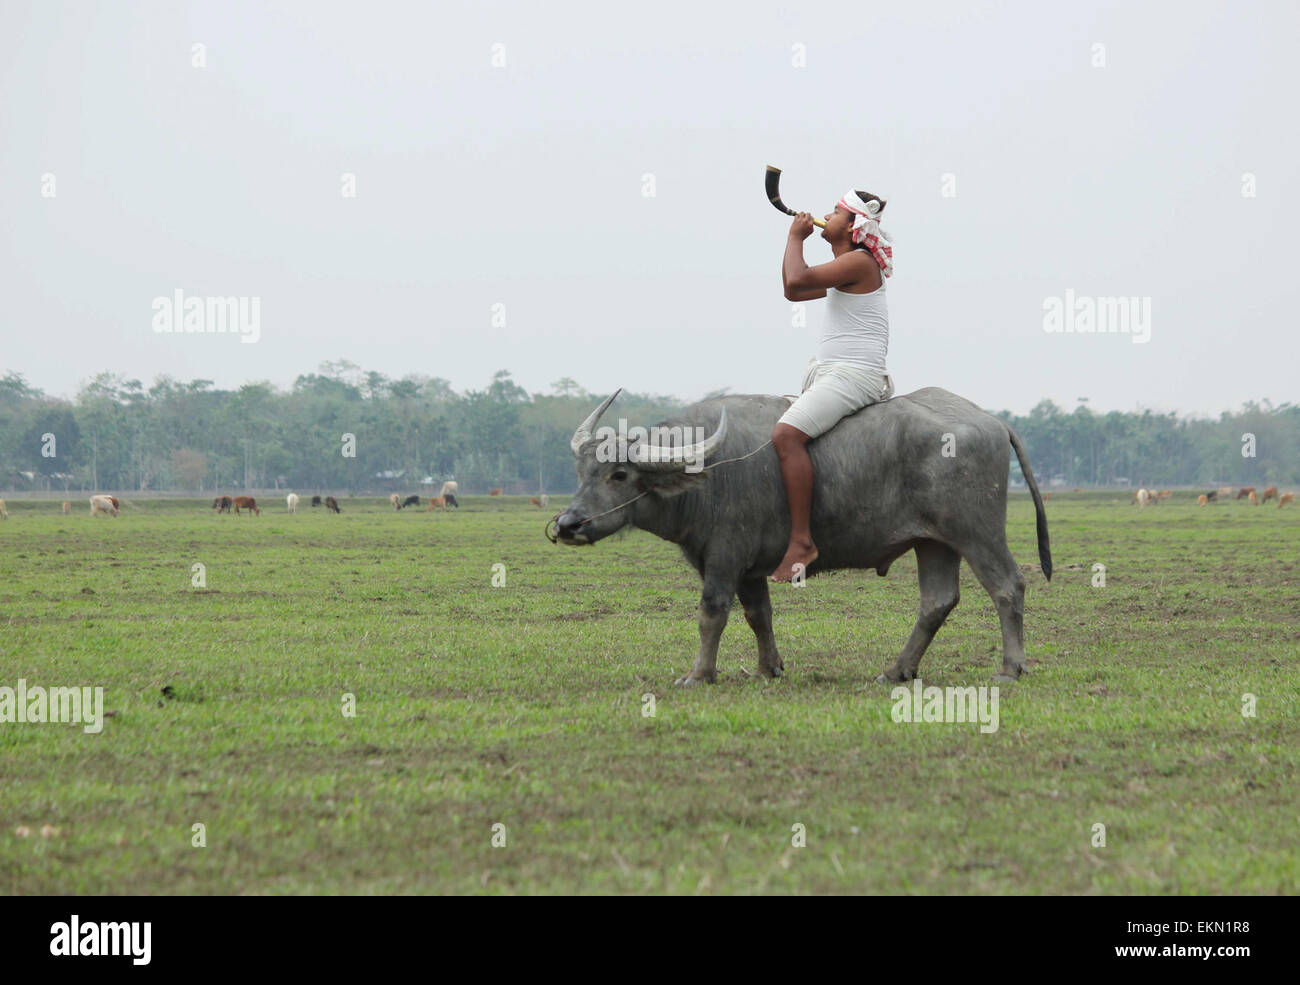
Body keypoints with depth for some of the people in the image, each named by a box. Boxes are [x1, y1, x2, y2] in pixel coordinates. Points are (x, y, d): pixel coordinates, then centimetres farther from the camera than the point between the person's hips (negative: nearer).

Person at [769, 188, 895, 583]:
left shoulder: (859, 262, -12)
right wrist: (795, 238, 20)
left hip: (853, 374, -11)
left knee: (787, 434, -28)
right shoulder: (845, 268, 20)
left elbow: (797, 279, -23)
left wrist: (795, 238, -6)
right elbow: (793, 291, 29)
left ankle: (801, 540, -32)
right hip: (825, 373, 11)